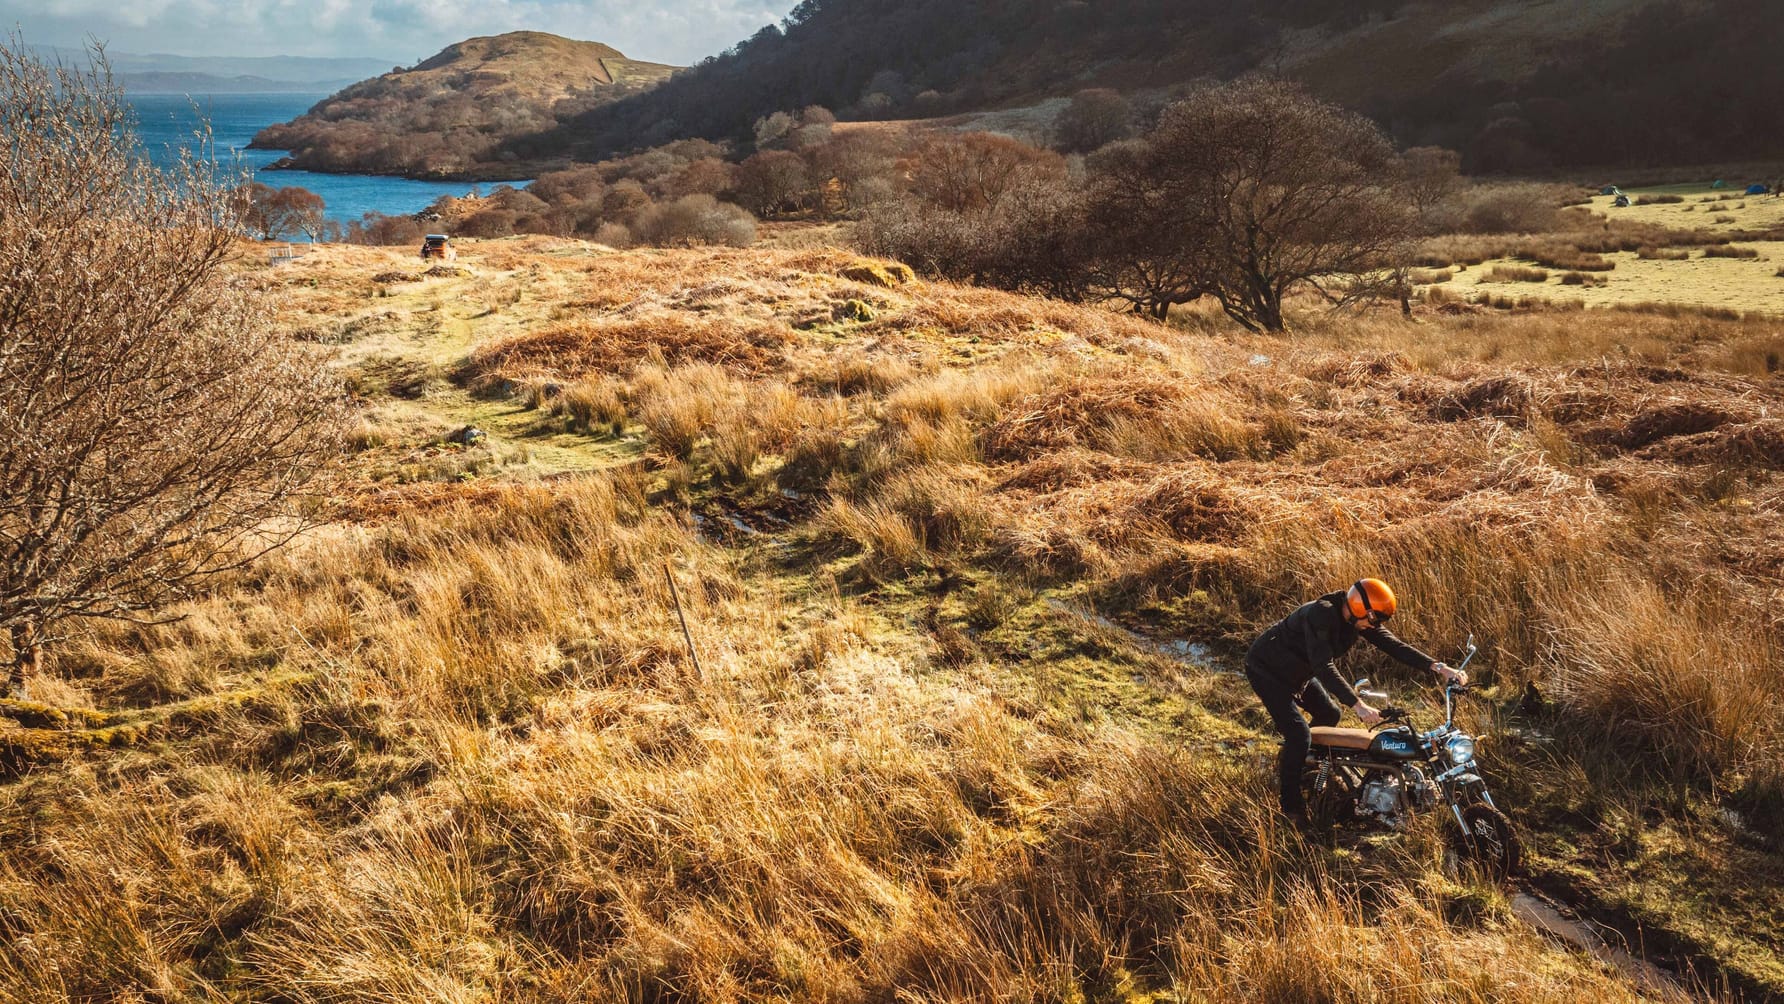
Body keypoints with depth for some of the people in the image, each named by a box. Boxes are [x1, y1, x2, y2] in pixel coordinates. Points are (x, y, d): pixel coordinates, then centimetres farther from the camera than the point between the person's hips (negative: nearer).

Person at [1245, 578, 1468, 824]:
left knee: (1330, 715, 18)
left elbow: (1394, 645, -12)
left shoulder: (1359, 619, -9)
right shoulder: (1320, 615, -35)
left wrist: (1439, 667, -24)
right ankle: (1291, 808, -2)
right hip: (1267, 669, -9)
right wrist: (1357, 705, -50)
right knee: (1300, 734, -17)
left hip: (1299, 671, 9)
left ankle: (1288, 762, 39)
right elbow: (1323, 667, -43)